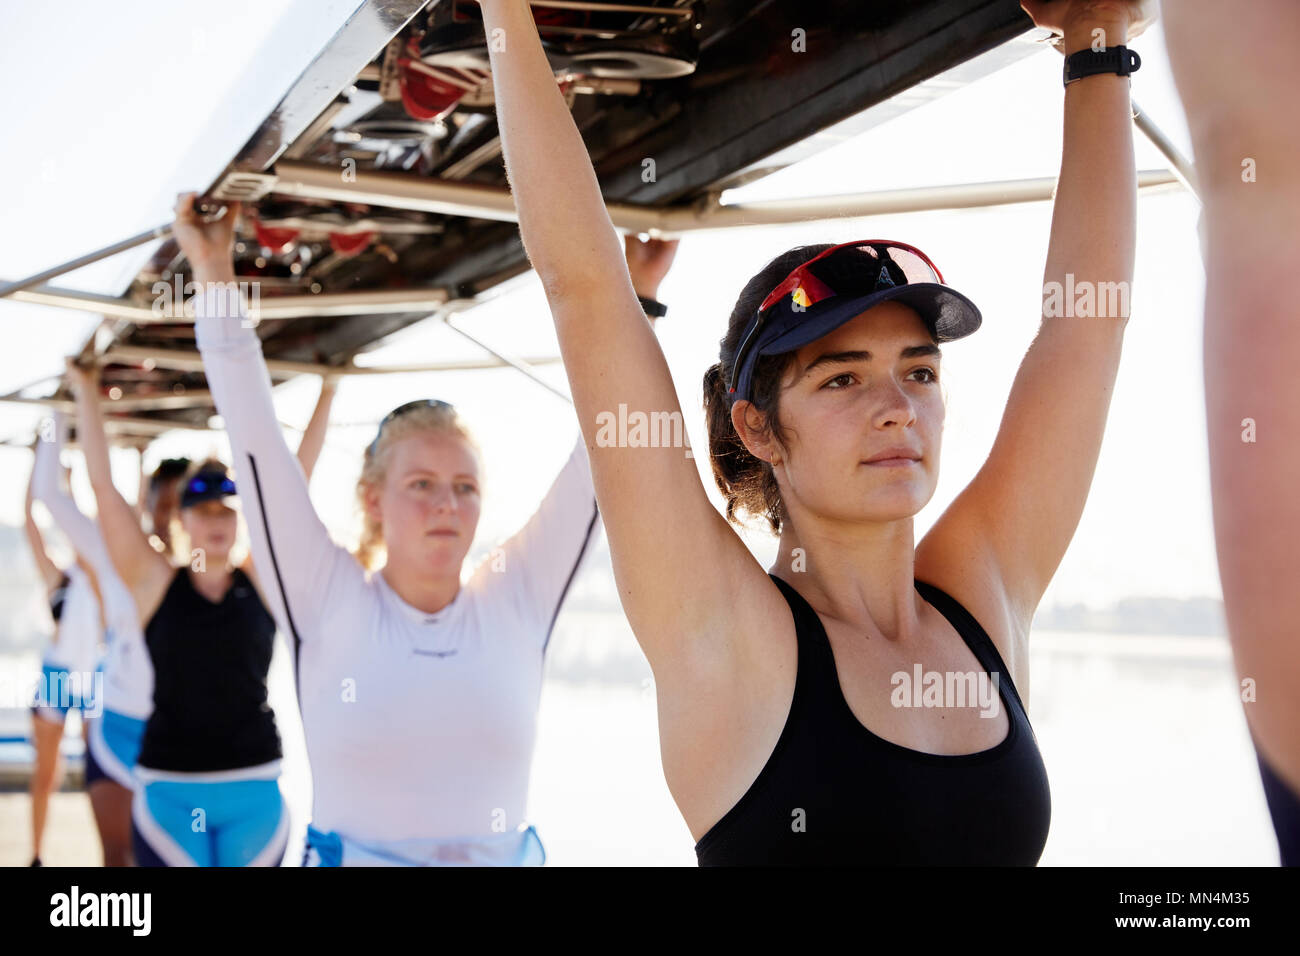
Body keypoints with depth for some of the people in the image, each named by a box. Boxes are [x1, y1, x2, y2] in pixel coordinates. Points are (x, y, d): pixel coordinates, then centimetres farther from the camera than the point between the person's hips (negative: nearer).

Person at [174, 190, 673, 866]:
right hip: (349, 855, -2)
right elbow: (256, 441, -10)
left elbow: (603, 449, -4)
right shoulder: (329, 603, -7)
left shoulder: (517, 600, -4)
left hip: (507, 855, 2)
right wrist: (215, 277, -11)